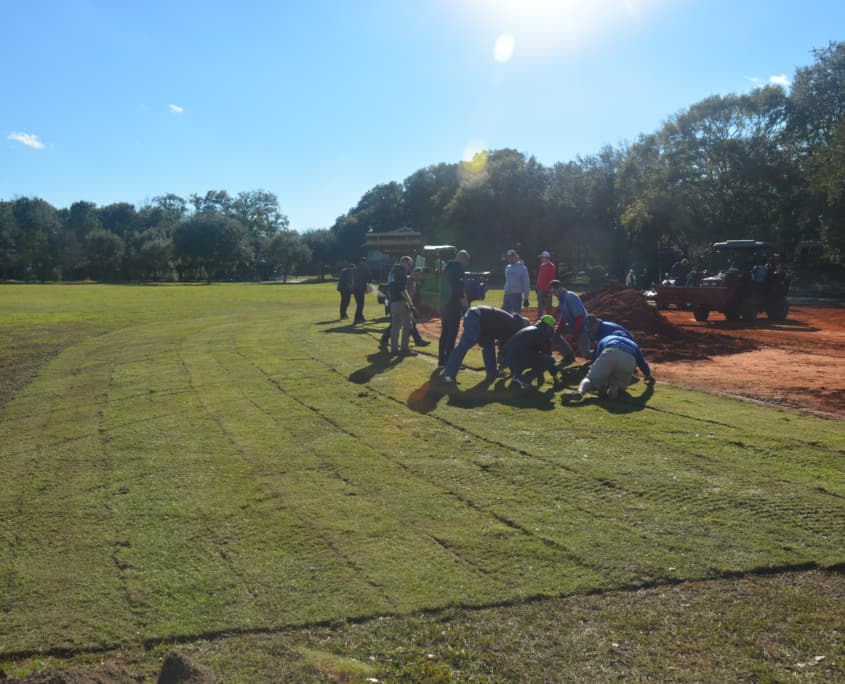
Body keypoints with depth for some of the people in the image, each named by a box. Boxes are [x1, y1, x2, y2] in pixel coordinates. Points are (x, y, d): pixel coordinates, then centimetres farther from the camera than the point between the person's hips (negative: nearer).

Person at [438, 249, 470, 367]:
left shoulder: (447, 268, 20)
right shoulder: (458, 268, -8)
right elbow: (459, 288, -18)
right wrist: (464, 305, -16)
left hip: (444, 304, 9)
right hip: (454, 305, -9)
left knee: (445, 333, 13)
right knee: (452, 334, -8)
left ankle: (442, 359, 16)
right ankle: (449, 360, -8)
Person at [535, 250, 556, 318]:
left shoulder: (551, 266, -12)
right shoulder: (542, 265, 12)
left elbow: (552, 279, -16)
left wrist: (549, 290, -20)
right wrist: (538, 287, 17)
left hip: (547, 290, -8)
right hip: (540, 289, 8)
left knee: (548, 307, -3)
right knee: (540, 306, 13)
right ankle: (539, 319, 18)